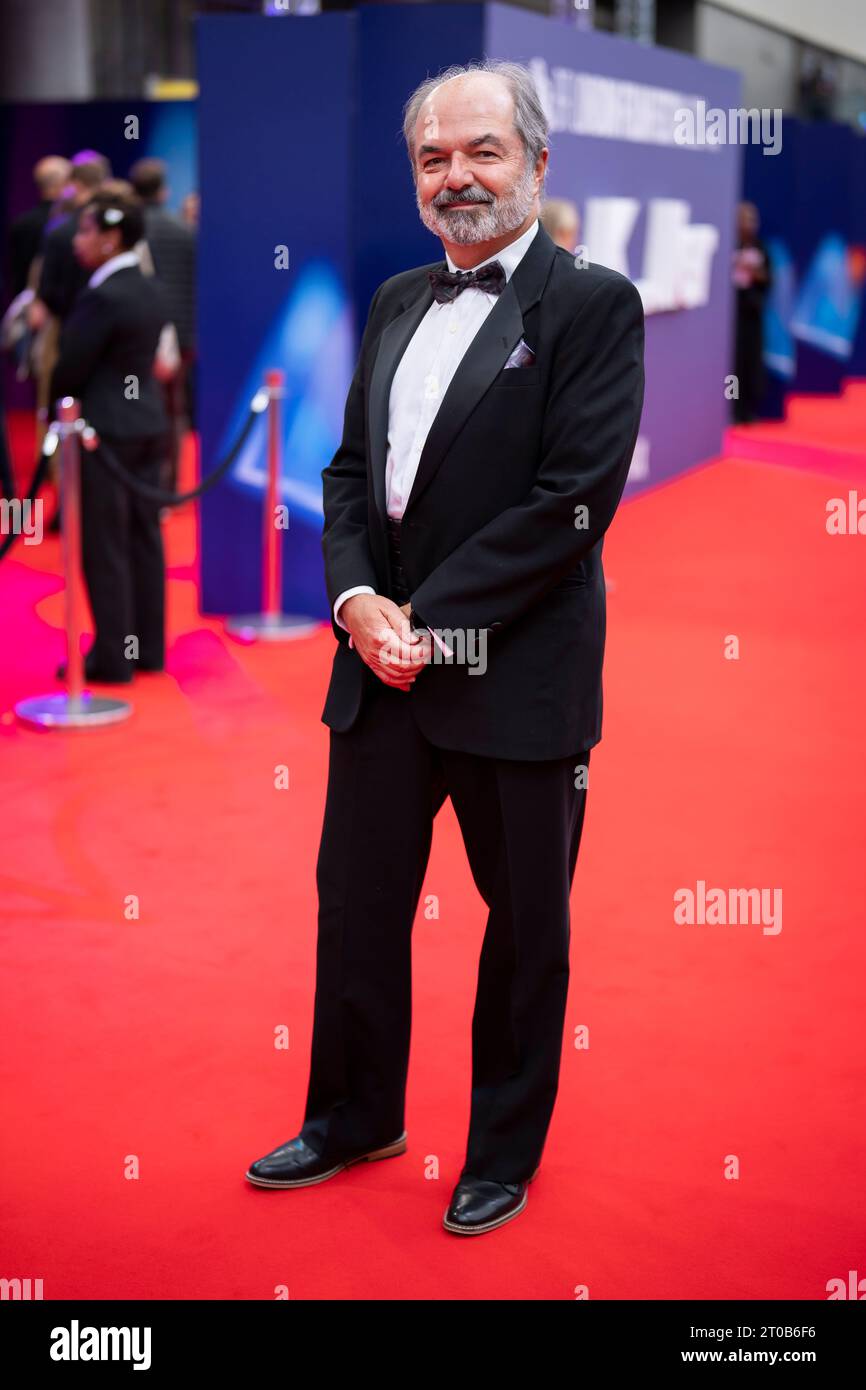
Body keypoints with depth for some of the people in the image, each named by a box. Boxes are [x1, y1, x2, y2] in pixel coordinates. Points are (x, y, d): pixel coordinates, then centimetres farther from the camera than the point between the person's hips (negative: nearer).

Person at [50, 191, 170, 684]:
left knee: (104, 548, 0)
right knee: (144, 539, 12)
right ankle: (147, 647, 19)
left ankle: (112, 658, 5)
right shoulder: (153, 292, 7)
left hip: (106, 431, -8)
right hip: (149, 423, 8)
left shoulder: (102, 297, -18)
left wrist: (54, 404, 6)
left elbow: (71, 367, -13)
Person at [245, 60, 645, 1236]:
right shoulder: (396, 302, 12)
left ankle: (505, 1151, 29)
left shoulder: (592, 304, -8)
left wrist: (431, 619, -16)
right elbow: (351, 467, 12)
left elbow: (574, 501, -16)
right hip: (383, 665, 6)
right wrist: (357, 600, -6)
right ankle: (355, 1117, 36)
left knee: (525, 928, 10)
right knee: (356, 899, 16)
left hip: (516, 679, -6)